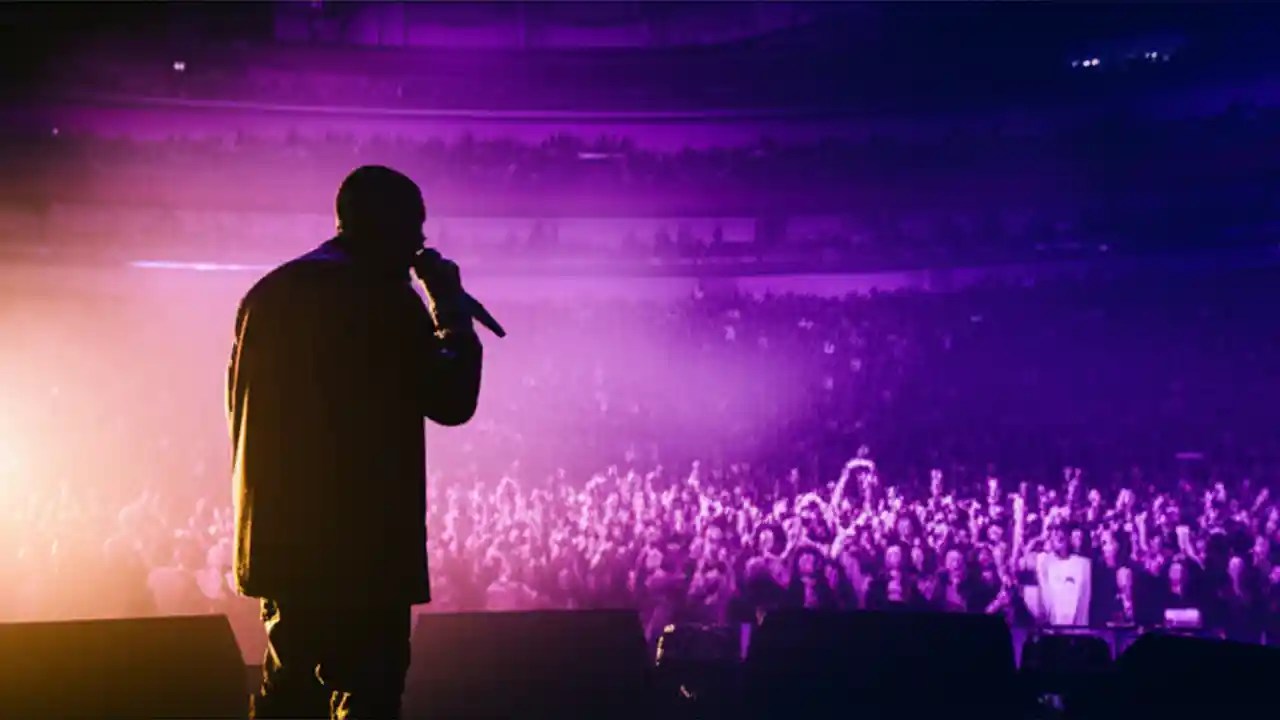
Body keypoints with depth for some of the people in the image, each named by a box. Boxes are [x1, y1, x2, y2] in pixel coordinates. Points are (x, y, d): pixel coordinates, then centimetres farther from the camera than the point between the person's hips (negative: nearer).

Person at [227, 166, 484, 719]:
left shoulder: (269, 292, 11)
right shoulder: (388, 300, -10)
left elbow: (240, 410, 15)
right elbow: (452, 400, -6)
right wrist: (452, 307, 4)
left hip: (278, 537, 7)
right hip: (364, 543, -7)